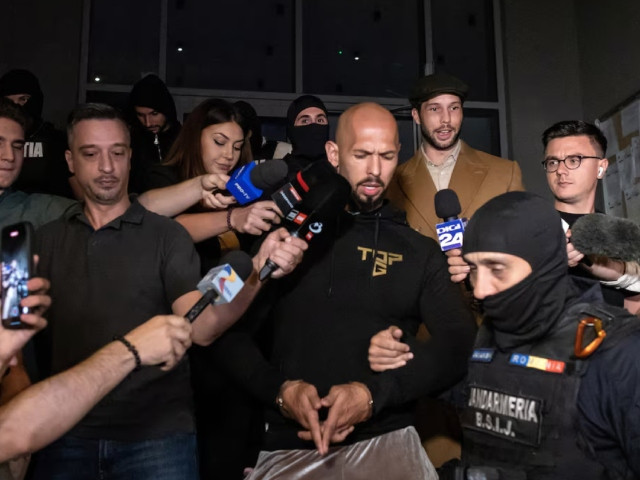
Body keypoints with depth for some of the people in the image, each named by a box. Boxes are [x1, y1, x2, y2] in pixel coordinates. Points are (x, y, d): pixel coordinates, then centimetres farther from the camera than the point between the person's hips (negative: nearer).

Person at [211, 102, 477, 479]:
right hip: (290, 447, 0)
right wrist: (279, 389, -12)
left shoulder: (419, 251, 6)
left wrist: (375, 394, -17)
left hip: (385, 440, 1)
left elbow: (460, 341, -4)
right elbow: (229, 330, 5)